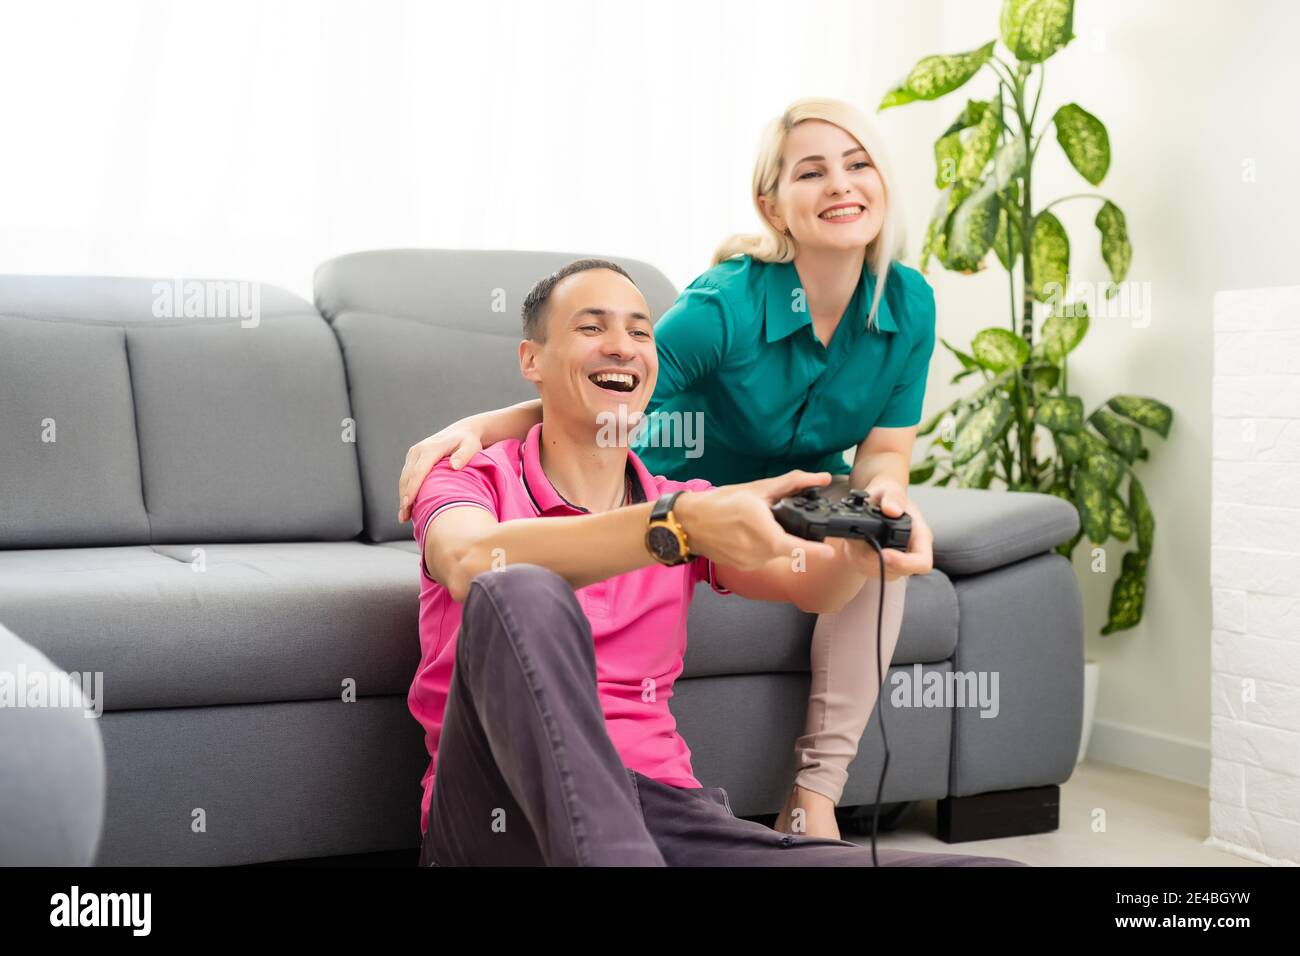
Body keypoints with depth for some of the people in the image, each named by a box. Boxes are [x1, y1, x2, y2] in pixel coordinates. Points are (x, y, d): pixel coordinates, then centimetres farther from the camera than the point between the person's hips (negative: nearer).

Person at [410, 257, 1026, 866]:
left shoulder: (689, 505, 20)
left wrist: (854, 552, -23)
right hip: (497, 814, -1)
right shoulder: (477, 481, 6)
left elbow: (809, 584, 2)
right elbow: (470, 563, -19)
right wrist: (678, 524, -32)